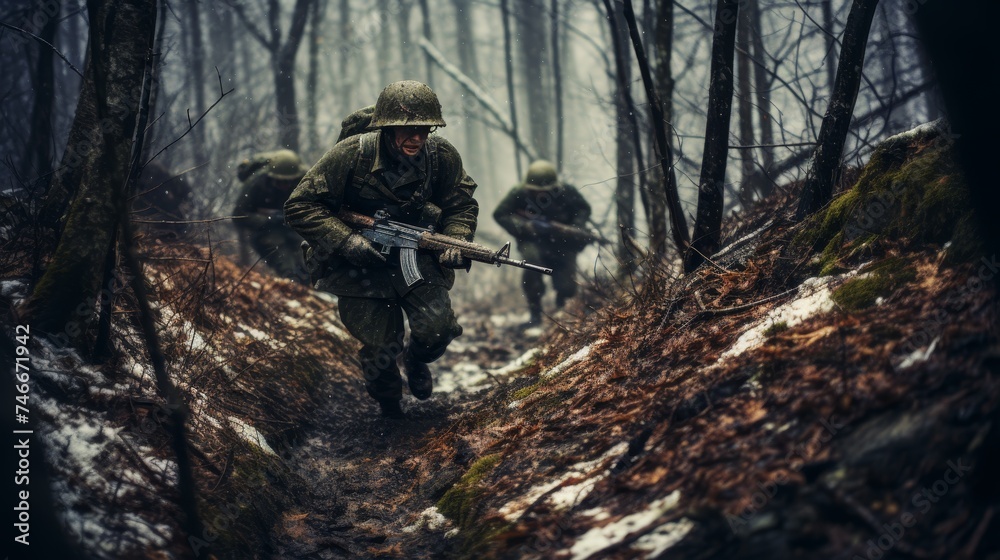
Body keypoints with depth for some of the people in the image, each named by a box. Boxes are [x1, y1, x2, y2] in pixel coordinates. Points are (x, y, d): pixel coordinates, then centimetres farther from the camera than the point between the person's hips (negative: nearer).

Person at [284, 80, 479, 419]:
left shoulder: (442, 157, -11)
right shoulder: (353, 155, -21)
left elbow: (462, 206, 5)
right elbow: (300, 207, -17)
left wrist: (455, 242, -14)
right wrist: (347, 242, -27)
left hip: (416, 258, 2)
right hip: (360, 264, -2)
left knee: (437, 327, -18)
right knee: (380, 347, -4)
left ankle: (416, 360, 20)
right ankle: (386, 397, 33)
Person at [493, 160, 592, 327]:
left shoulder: (567, 192, -15)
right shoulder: (520, 193, -18)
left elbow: (584, 210, 1)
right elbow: (500, 214, -14)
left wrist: (576, 229, -18)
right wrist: (527, 226, -26)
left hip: (562, 244, 1)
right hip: (533, 241, -1)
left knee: (567, 288, -10)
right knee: (532, 256, -36)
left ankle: (561, 297, 35)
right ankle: (535, 312, -21)